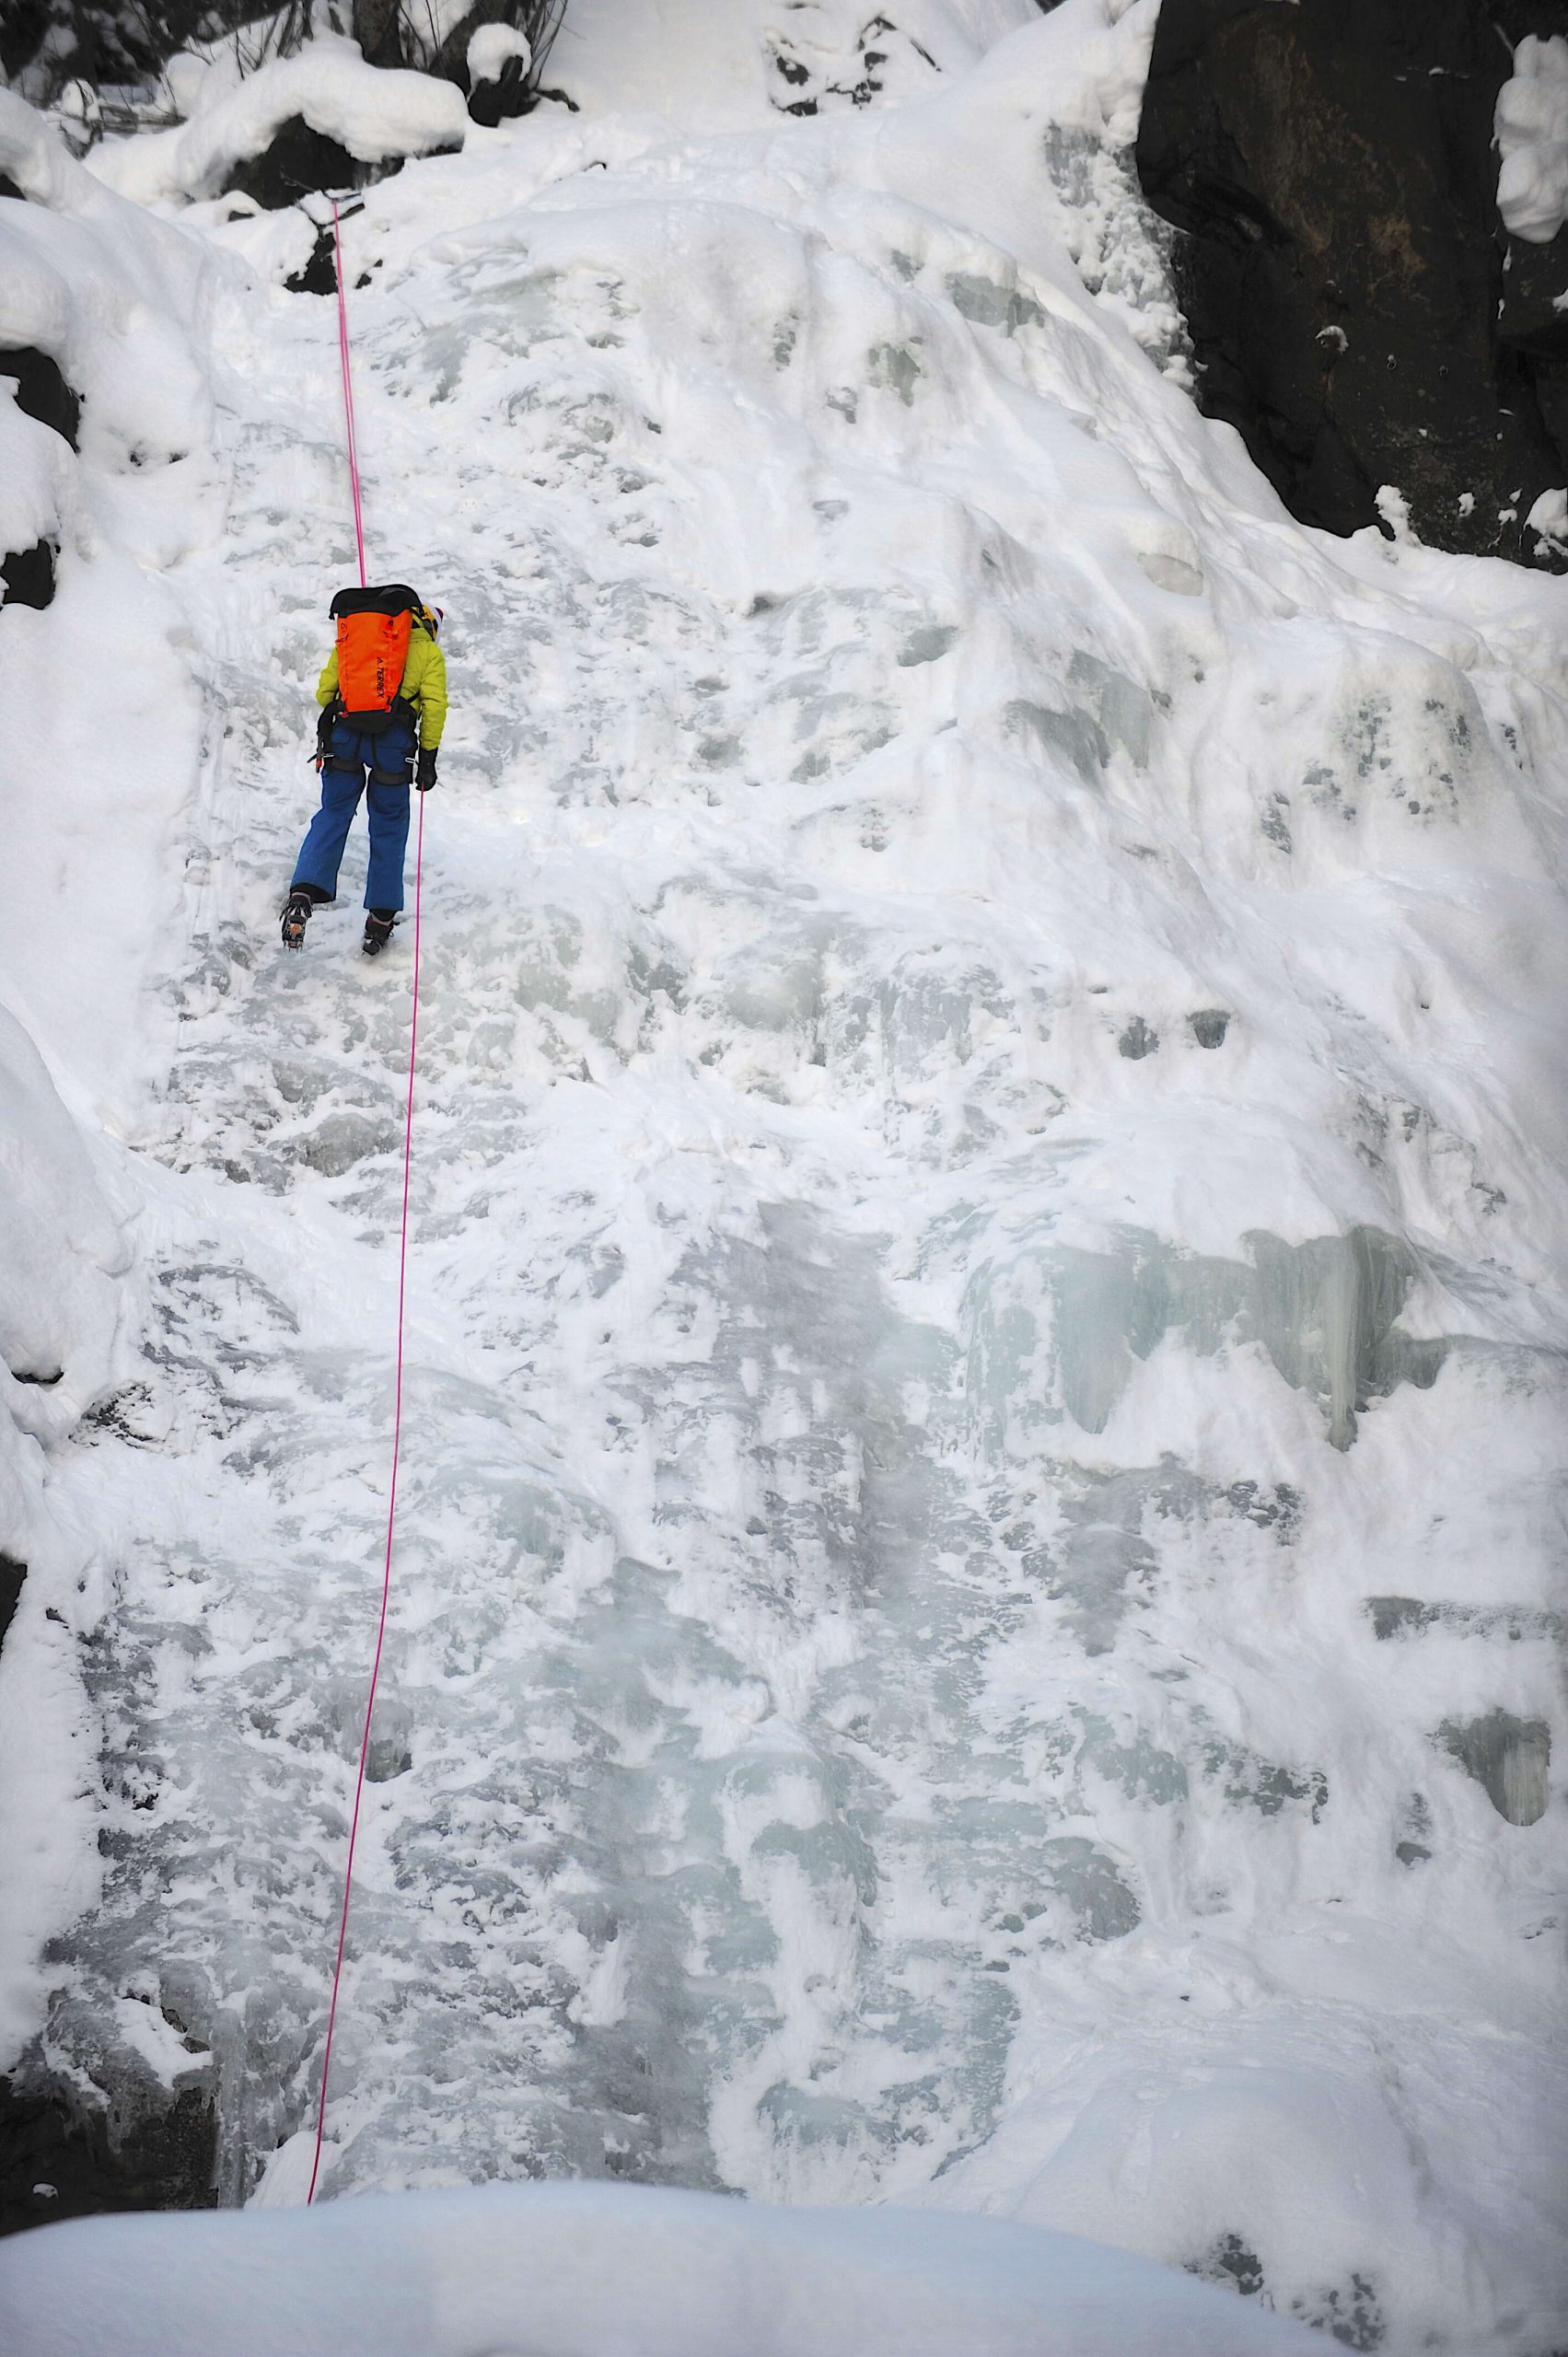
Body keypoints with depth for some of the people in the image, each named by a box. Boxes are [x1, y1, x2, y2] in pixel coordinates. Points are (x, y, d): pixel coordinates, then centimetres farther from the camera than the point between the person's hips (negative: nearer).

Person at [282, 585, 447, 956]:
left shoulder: (349, 637, 23)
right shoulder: (427, 650, 13)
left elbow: (324, 692, 18)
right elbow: (434, 705, 2)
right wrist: (428, 757, 7)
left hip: (343, 733, 2)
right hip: (394, 740, -2)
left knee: (333, 816, 14)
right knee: (389, 825, 13)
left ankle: (303, 894, -8)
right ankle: (380, 918, 14)